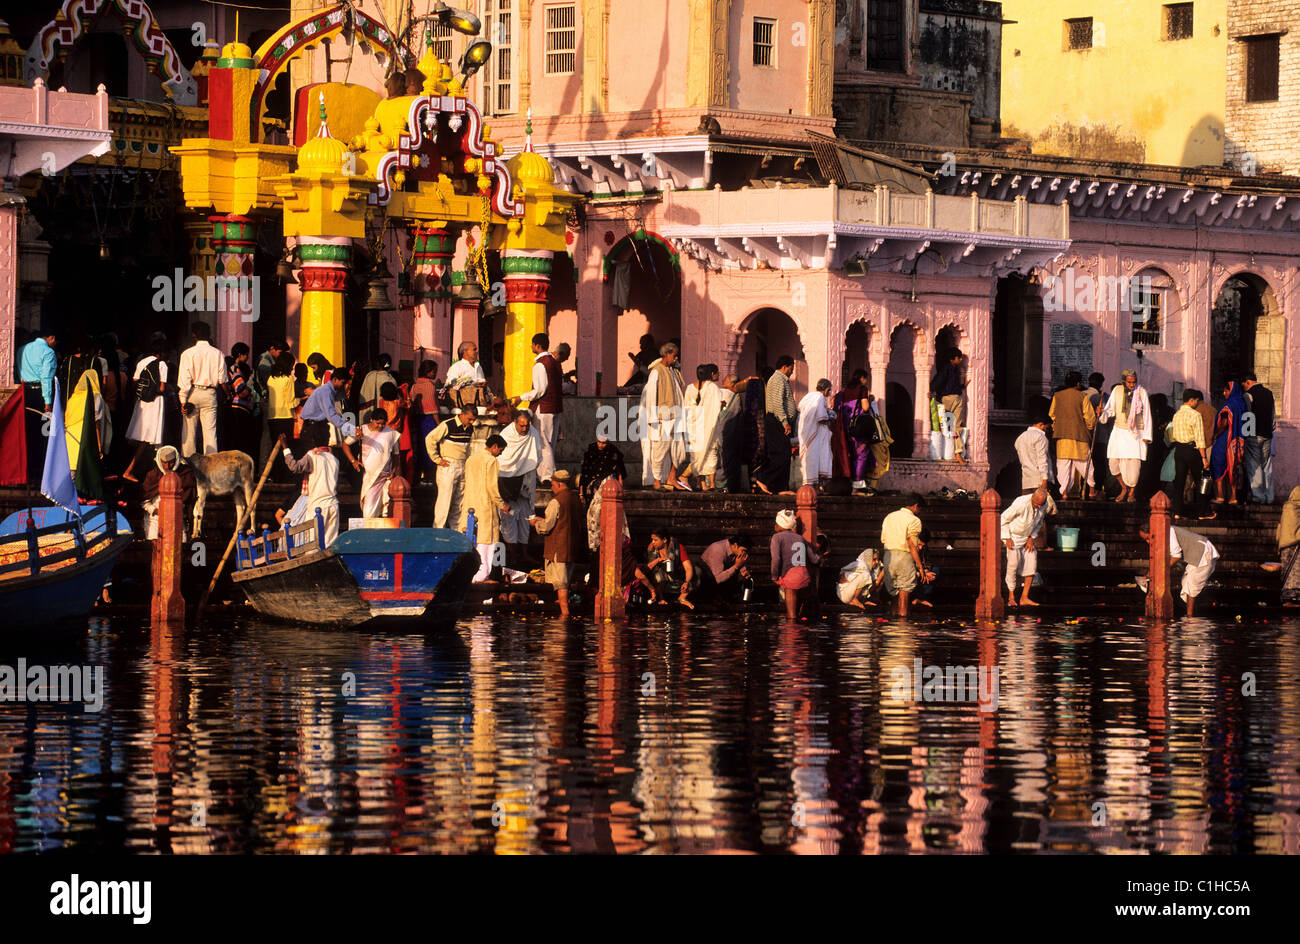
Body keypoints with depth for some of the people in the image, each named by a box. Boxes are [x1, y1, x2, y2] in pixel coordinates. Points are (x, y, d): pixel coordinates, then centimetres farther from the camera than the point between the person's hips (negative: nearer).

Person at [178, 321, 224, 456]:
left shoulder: (188, 353, -5)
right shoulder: (217, 354, 1)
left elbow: (185, 379, -8)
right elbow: (222, 379, 3)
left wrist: (183, 400, -5)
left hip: (193, 394, -1)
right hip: (210, 395, 1)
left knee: (189, 431, 5)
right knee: (210, 431, 1)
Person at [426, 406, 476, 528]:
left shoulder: (470, 429, 10)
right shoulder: (447, 426, -12)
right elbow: (430, 439, -11)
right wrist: (437, 459, -9)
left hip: (463, 467, 7)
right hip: (448, 466, -7)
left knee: (459, 500, 9)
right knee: (445, 498, -8)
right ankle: (438, 528, -4)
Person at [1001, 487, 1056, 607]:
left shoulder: (1044, 506, -12)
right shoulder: (1021, 504, -30)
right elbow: (1003, 519, -18)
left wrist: (1032, 538, -2)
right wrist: (1007, 538, -18)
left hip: (1028, 538, 5)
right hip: (1013, 536, -5)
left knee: (1031, 564, -6)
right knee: (1013, 563, -17)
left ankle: (1024, 598, -3)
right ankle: (1011, 597, -7)